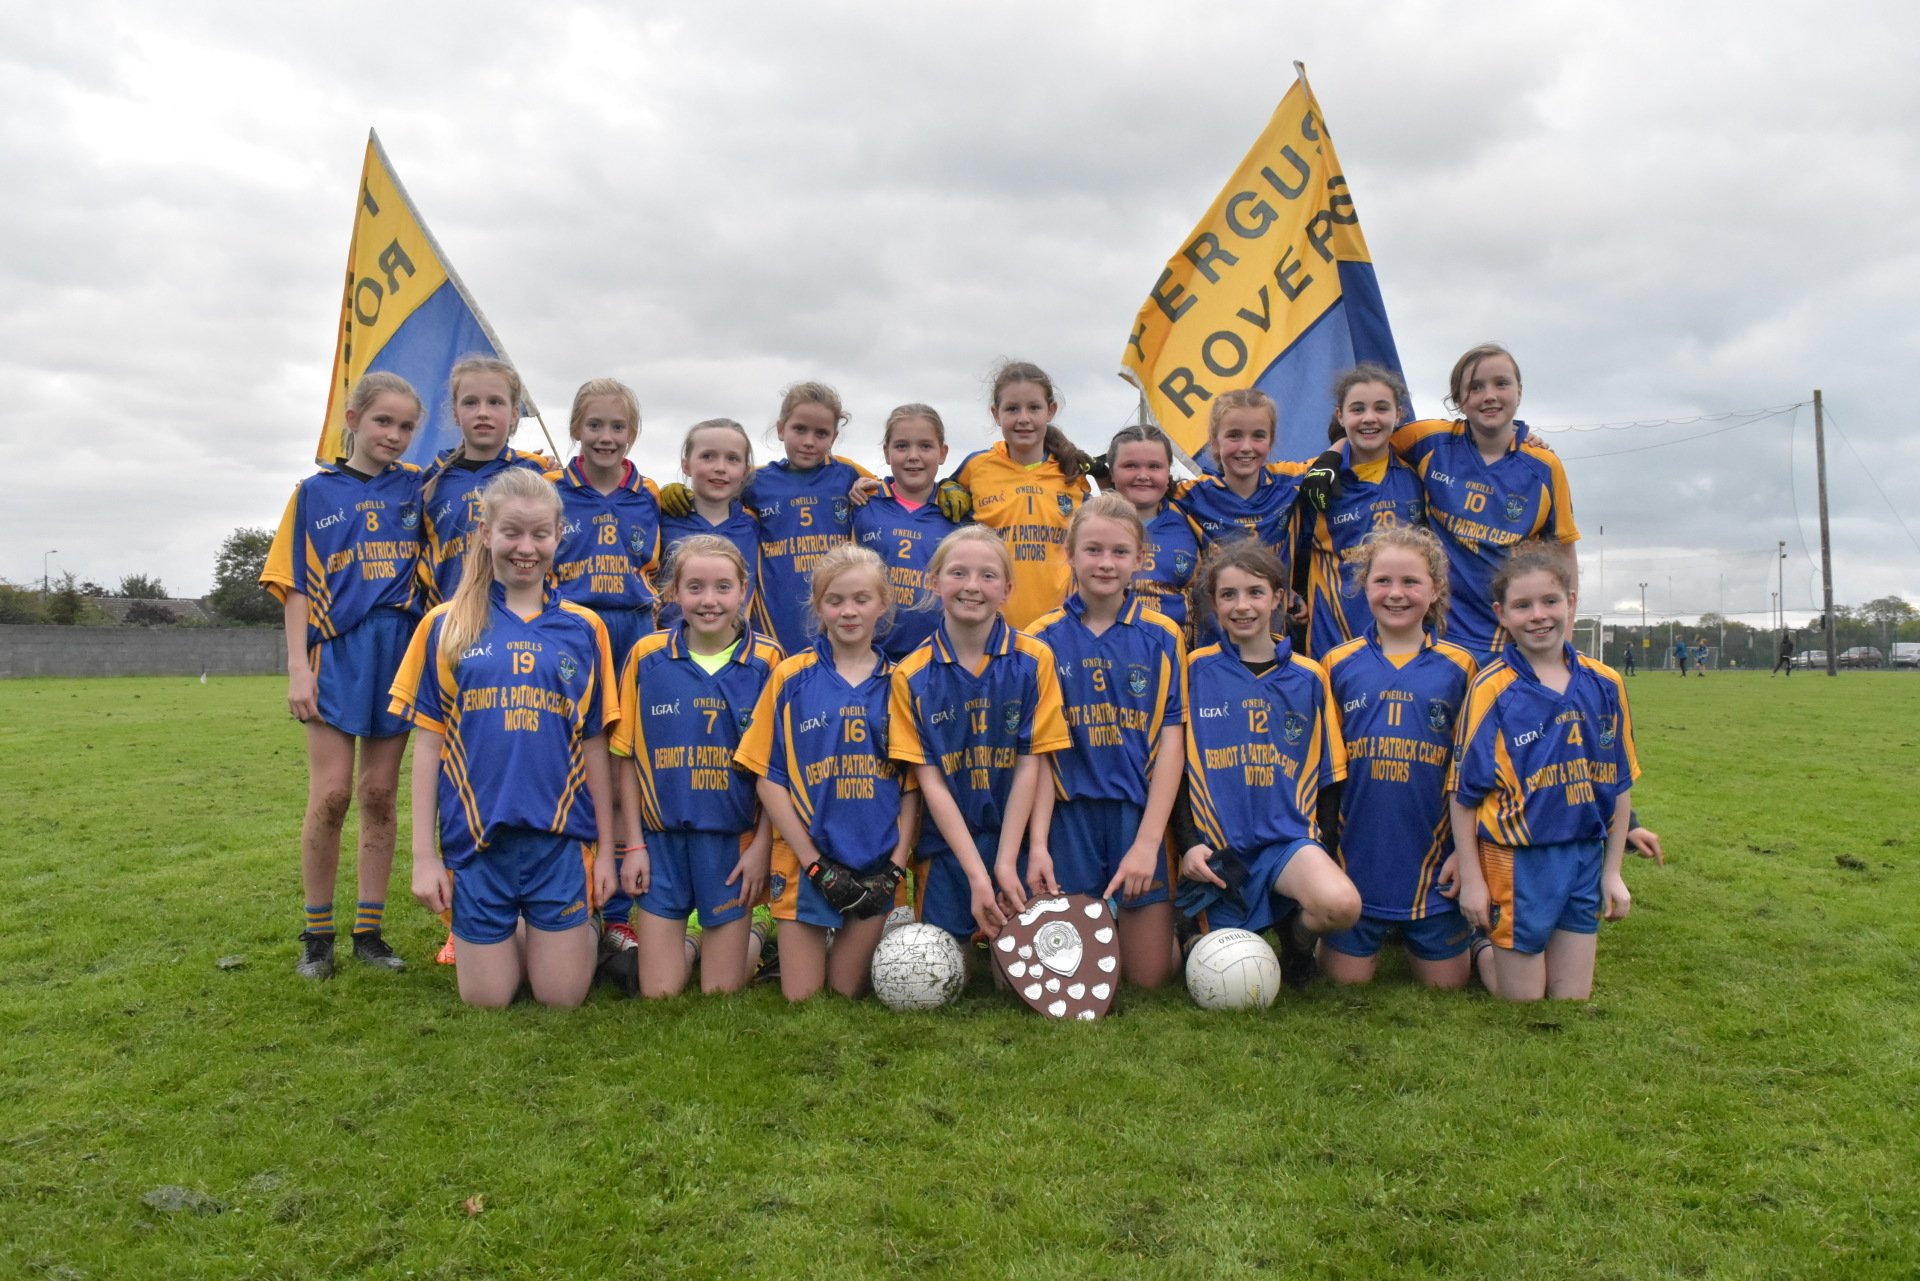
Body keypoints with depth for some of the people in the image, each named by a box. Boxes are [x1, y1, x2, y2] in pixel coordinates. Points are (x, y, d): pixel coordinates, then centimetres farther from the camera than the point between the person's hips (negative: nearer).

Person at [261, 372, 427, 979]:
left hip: (401, 652, 2)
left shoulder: (418, 487, 10)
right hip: (337, 650, -1)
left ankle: (369, 930, 16)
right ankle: (317, 934, 11)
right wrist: (298, 666, -5)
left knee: (379, 796, 6)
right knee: (330, 796, -5)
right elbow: (295, 584, 3)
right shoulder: (316, 491, 7)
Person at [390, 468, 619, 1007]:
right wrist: (424, 854, 0)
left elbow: (594, 744, 6)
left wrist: (606, 847, 6)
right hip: (475, 838, 0)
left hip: (560, 837, 0)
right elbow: (428, 743, 3)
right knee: (486, 998, 9)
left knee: (562, 996, 5)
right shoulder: (445, 626, 2)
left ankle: (580, 930, 35)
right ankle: (489, 936, 39)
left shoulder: (583, 629, 3)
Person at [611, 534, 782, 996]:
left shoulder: (766, 662, -5)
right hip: (662, 840, 1)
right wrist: (634, 844, 0)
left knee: (722, 992, 6)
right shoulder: (647, 656, -2)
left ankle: (750, 943, 34)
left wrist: (762, 844, -6)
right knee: (659, 994, 6)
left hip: (733, 840, -1)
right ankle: (681, 942, 34)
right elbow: (628, 757, 3)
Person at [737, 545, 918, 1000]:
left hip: (878, 864, 2)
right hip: (808, 860, -1)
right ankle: (764, 944, 33)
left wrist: (896, 864, -6)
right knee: (801, 997, 6)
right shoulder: (791, 678, -3)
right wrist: (814, 861, -10)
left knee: (848, 991, 10)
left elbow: (912, 784, 4)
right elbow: (770, 779, -4)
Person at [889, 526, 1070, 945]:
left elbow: (1028, 767, -6)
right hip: (945, 851, 0)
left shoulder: (1033, 661, -5)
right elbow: (930, 781, -8)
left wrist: (1005, 866, -12)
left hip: (1016, 841, 0)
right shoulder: (912, 675, -5)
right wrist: (976, 875, -15)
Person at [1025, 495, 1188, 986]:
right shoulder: (1043, 637, 1)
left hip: (1141, 812, 0)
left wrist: (1147, 841, -10)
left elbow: (1172, 739, -2)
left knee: (1150, 977, 4)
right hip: (1068, 815, 0)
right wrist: (1037, 844, -9)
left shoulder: (1162, 636, 2)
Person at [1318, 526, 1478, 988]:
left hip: (1432, 860, 0)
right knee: (1346, 979, 5)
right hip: (1357, 858, 0)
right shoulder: (1339, 665, 1)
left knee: (1446, 982, 9)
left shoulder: (1458, 667, 1)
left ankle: (1412, 940, 39)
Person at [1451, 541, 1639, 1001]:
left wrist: (1613, 870, 7)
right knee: (1523, 999, 7)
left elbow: (1620, 784, 8)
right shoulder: (1492, 689, -11)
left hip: (1584, 856, 4)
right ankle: (1481, 945, 32)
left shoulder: (1604, 685, 1)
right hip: (1516, 860, -4)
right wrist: (1470, 877, -9)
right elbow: (1464, 790, -9)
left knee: (1573, 997, 12)